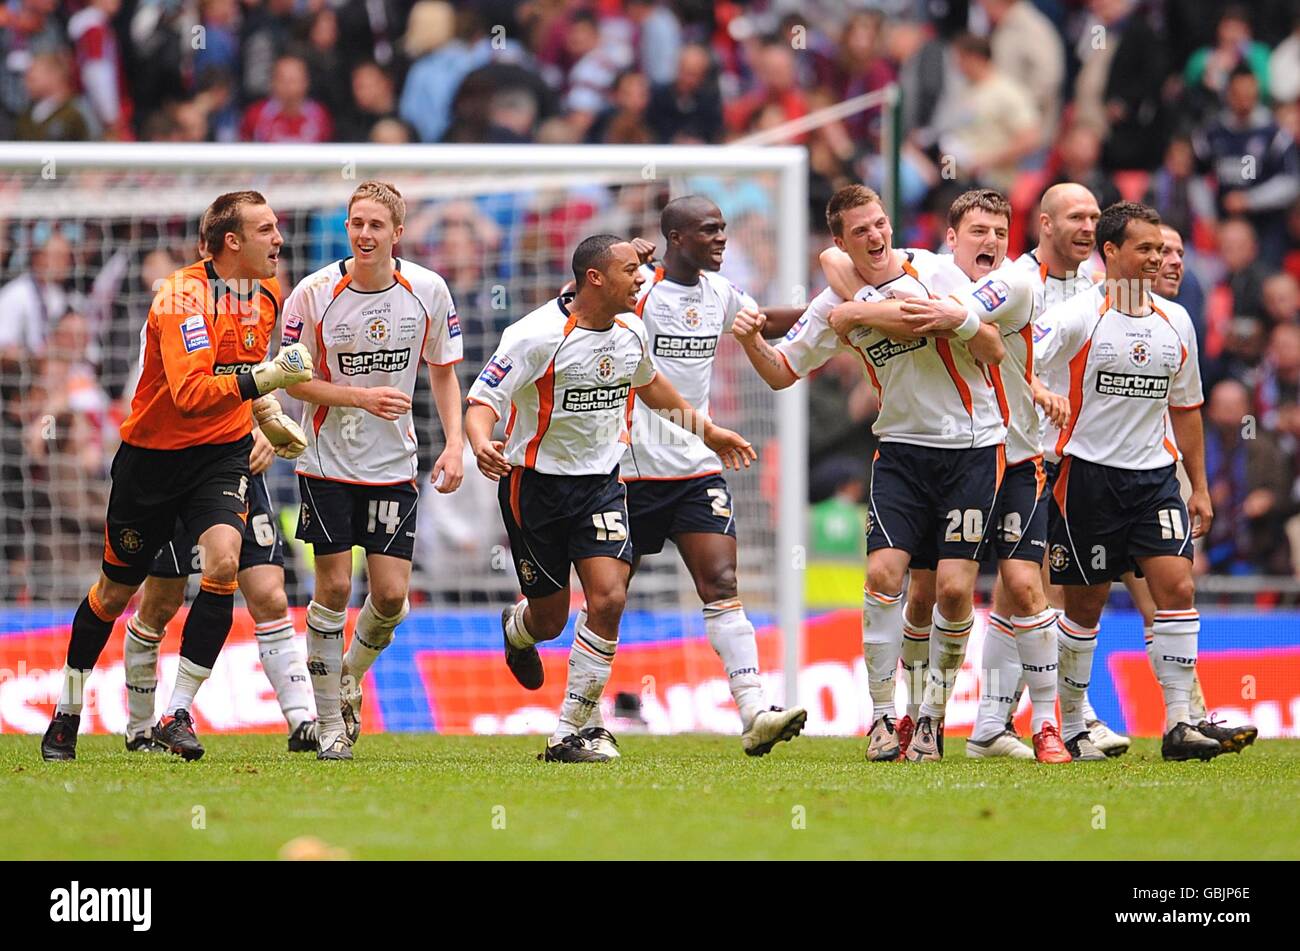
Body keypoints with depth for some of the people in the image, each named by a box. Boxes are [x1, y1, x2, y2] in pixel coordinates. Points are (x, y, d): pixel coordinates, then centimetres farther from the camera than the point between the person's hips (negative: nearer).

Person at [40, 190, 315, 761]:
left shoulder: (268, 291, 1)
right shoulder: (182, 298, -22)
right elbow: (190, 393, -33)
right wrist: (260, 380, -40)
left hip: (223, 453, 4)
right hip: (152, 454, -4)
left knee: (223, 562, -23)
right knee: (116, 589, 10)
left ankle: (178, 714, -16)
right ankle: (67, 713, 31)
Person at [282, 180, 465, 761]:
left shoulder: (428, 290, -5)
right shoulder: (314, 293, -12)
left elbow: (443, 370, 8)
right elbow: (294, 378, -6)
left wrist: (454, 444, -2)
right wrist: (361, 396, -19)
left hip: (394, 466, 2)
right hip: (328, 462, -2)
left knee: (391, 595, -3)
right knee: (333, 587, -3)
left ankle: (349, 678, 27)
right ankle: (329, 720, 10)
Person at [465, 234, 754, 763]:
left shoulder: (630, 332, 2)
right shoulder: (537, 336, -19)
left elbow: (648, 382, 25)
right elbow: (482, 402, -21)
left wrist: (706, 430, 33)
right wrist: (482, 445, -43)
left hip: (601, 484, 4)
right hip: (536, 484, -4)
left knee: (608, 599, -17)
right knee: (549, 619, 7)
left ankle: (570, 732, -7)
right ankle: (517, 630, 49)